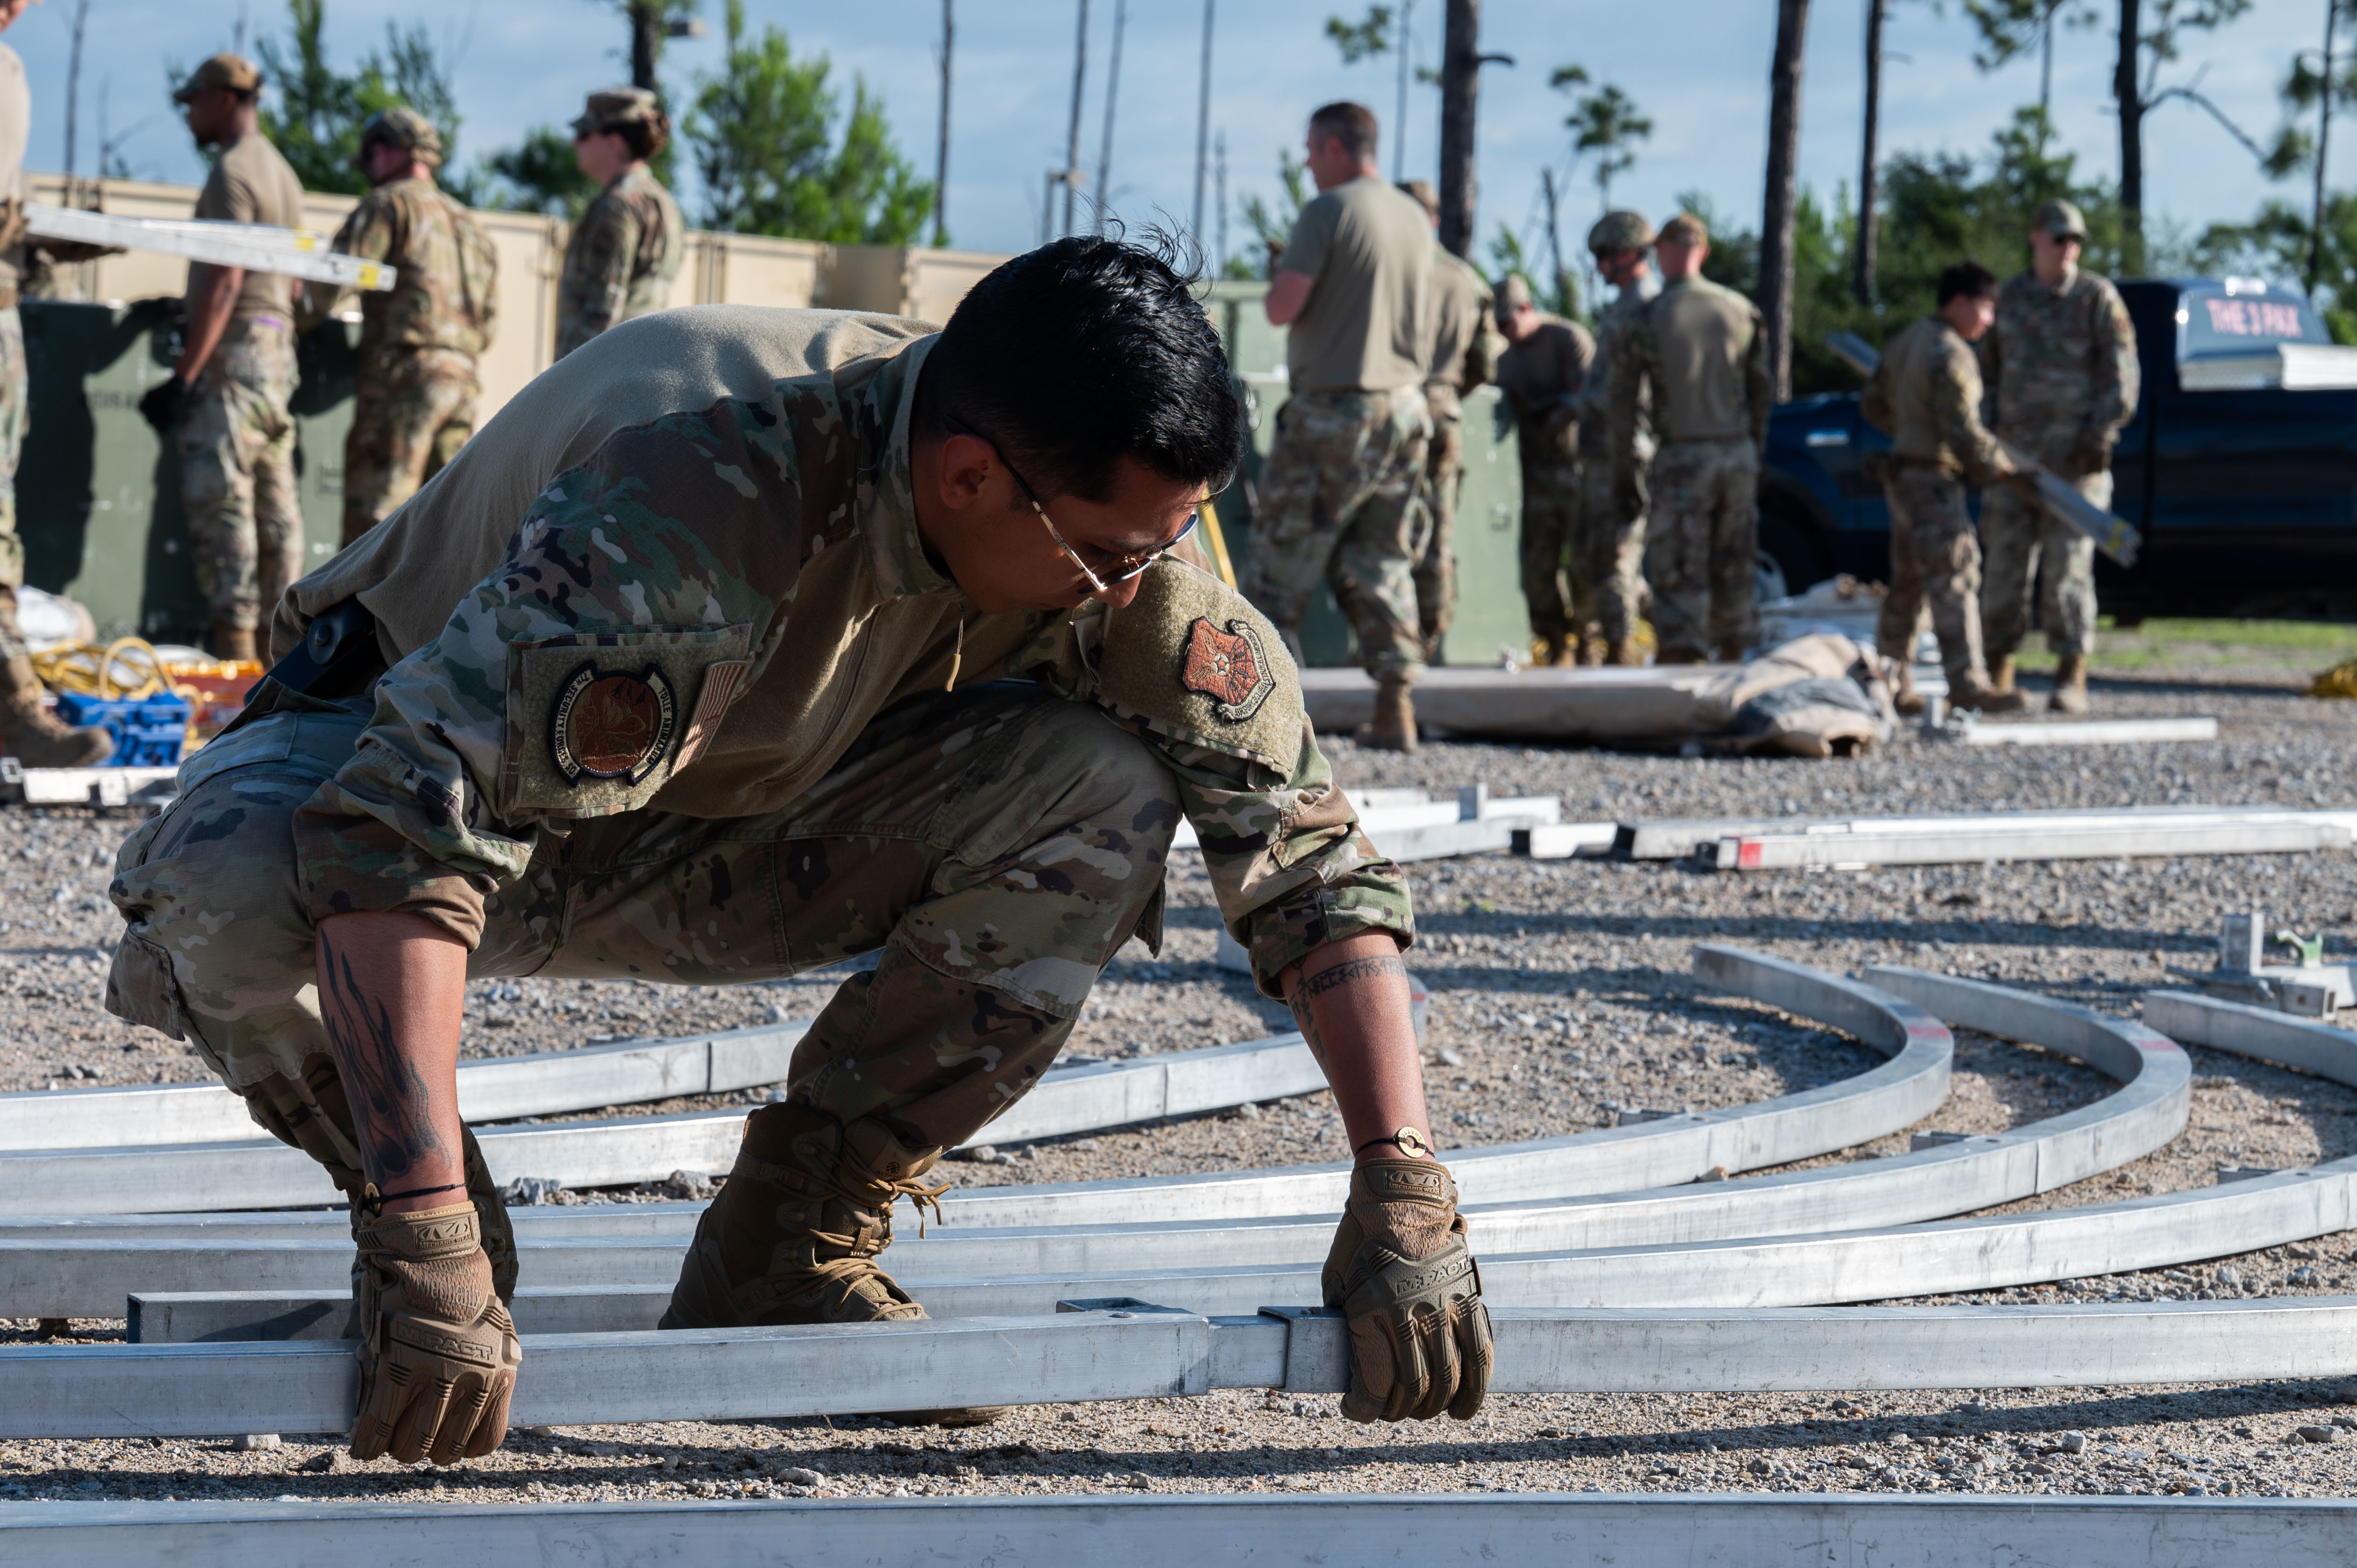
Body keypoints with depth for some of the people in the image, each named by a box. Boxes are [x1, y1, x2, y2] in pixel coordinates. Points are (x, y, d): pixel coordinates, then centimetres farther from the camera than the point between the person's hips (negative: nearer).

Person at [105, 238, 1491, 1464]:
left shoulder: (1117, 536, -19)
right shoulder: (692, 500, -39)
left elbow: (1310, 852, -12)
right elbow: (397, 833, -47)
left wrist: (1404, 1195, -24)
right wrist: (429, 1248, -53)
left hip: (727, 844, 5)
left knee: (1106, 793, -22)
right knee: (227, 892, -40)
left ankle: (789, 1251, -7)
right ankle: (451, 1231, -9)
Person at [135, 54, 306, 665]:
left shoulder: (233, 171, -10)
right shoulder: (282, 173, 20)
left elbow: (224, 282, -17)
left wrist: (184, 375, -19)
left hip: (236, 345, -10)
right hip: (280, 341, 10)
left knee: (220, 498, -12)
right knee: (274, 500, 8)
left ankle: (234, 642, -17)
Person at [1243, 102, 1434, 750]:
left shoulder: (1327, 212, -11)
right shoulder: (1415, 221, 11)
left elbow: (1283, 308, -16)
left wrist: (1280, 279, 4)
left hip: (1332, 411, -7)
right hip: (1403, 406, 7)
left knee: (1284, 558, 1)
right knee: (1382, 563, 10)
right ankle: (1396, 712, 3)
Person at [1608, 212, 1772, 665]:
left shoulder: (1647, 320, -8)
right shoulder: (1741, 310, 4)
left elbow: (1625, 405, -7)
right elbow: (1763, 392, 10)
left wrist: (1625, 479, -1)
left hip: (1682, 459, -4)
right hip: (1738, 454, 4)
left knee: (1679, 577, -4)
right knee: (1733, 573, 14)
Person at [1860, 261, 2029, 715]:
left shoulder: (1908, 341, 14)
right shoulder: (1950, 355, -17)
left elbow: (1873, 405, 22)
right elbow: (1962, 431, -20)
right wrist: (1997, 464, -7)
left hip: (1903, 473, 10)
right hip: (1933, 479, -10)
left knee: (1907, 587, 14)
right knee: (1953, 580, -12)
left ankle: (1892, 683, 18)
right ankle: (1967, 683, -17)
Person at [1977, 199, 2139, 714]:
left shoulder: (2098, 298, -1)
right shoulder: (2011, 296, 12)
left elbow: (2122, 372, -4)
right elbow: (1990, 365, 21)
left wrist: (2103, 431, -14)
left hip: (2075, 460, -4)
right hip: (2016, 455, 4)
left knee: (2068, 569, -7)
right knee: (2005, 566, 4)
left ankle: (2072, 680, -3)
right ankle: (1998, 677, 10)